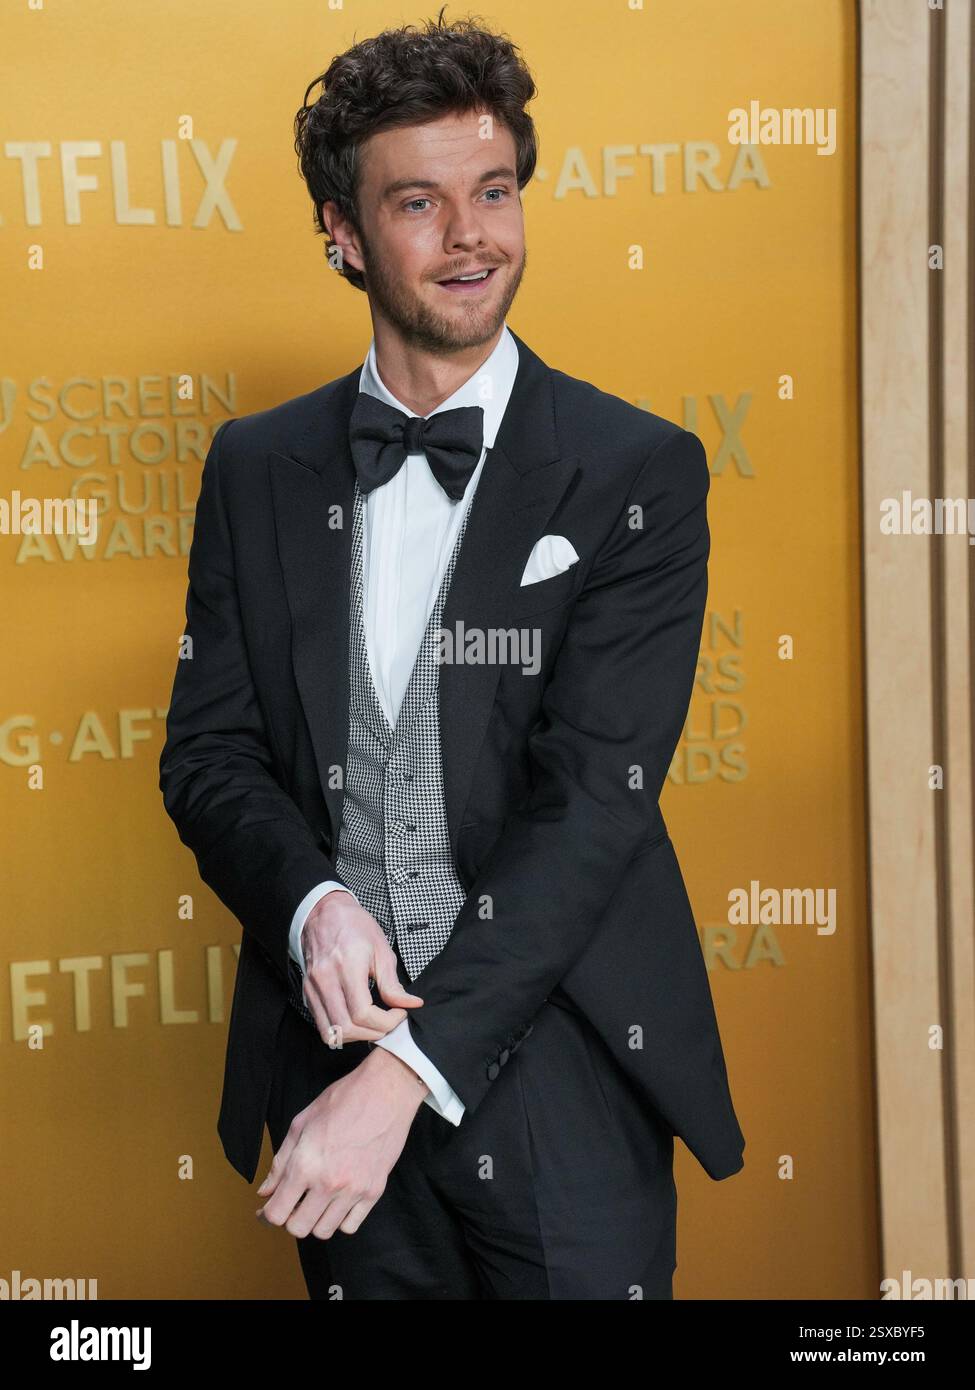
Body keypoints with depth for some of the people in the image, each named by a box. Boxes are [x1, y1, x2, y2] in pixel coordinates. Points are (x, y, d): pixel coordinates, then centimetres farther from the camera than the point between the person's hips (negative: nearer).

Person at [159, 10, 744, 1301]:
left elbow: (595, 795, -14)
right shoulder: (256, 466, 4)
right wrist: (312, 902, -16)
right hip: (334, 1044, 3)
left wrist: (408, 1070, -19)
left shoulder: (637, 472, -7)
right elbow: (208, 749, 5)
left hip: (559, 1062, -3)